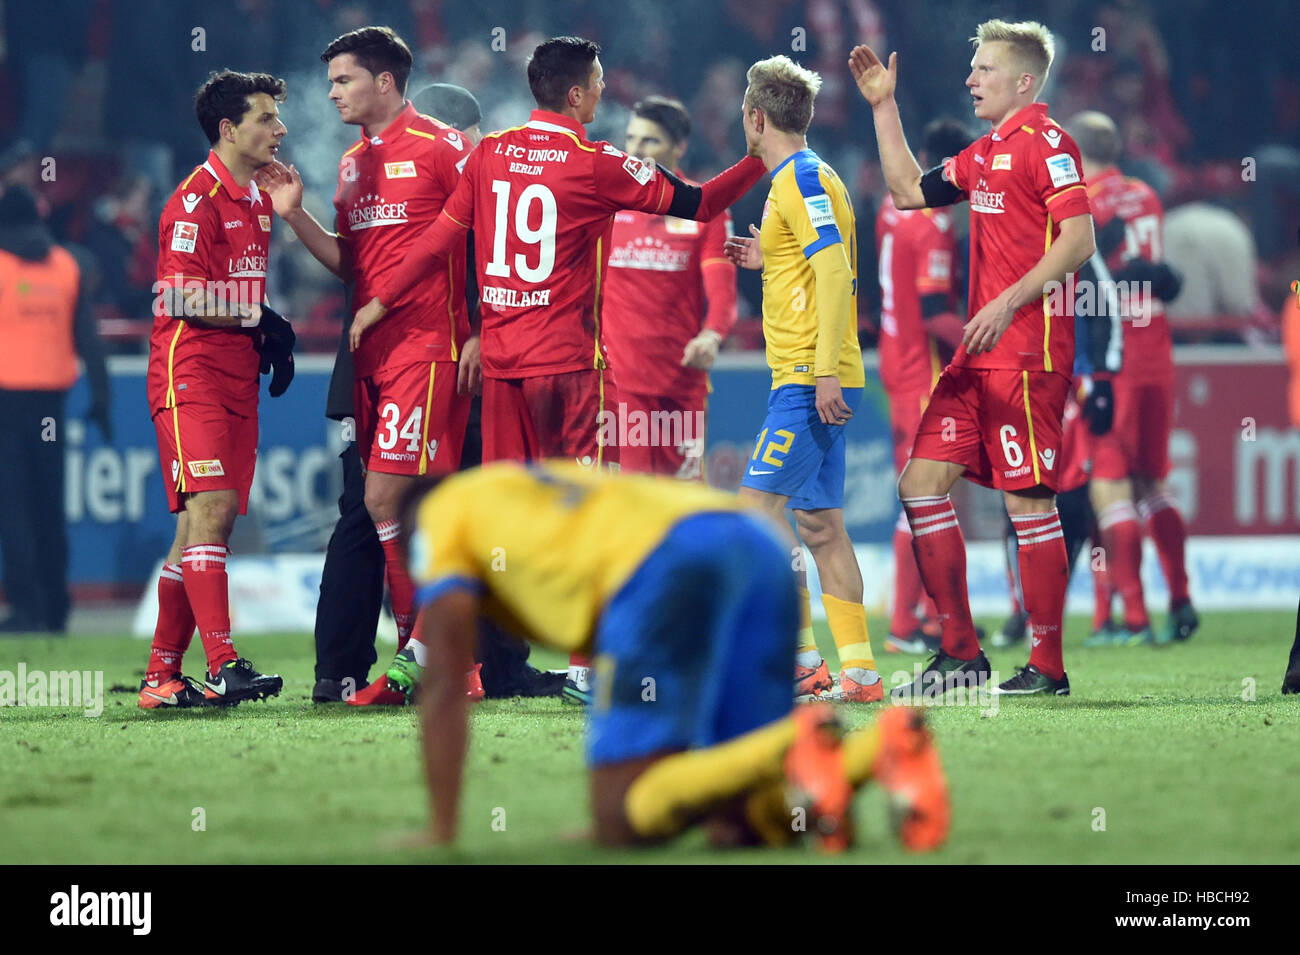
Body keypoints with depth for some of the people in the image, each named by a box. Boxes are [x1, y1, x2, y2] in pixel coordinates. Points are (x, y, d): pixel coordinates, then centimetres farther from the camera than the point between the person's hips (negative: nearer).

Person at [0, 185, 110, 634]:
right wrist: (100, 397, 8)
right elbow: (87, 337, 4)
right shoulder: (68, 265, 7)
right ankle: (55, 608, 16)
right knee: (49, 503, 13)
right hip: (52, 395, 4)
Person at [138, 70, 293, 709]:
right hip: (190, 375, -9)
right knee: (211, 508, -18)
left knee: (203, 525, 7)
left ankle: (162, 675, 11)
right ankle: (223, 666, -24)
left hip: (235, 379, 9)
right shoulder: (197, 200, -12)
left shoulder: (257, 199, 18)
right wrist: (261, 319, -10)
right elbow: (185, 300, -17)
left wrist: (274, 343, 12)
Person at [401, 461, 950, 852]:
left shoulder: (441, 516, 24)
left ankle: (797, 747, -29)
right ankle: (885, 746, -19)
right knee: (741, 826, 8)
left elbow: (443, 684, 14)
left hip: (668, 563, -7)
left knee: (623, 825, -8)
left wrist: (442, 833, 17)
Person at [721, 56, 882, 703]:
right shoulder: (803, 179, 19)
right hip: (814, 379, 10)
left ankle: (801, 661, -14)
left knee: (757, 509, -12)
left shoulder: (802, 180, -11)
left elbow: (836, 275, -20)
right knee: (820, 527, 8)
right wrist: (768, 259, 22)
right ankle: (858, 671, 7)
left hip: (808, 380, -10)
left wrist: (825, 371, -24)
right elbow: (825, 273, 26)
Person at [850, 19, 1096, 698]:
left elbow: (1078, 238, -17)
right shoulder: (985, 153, 19)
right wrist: (883, 107, 26)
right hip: (979, 358, 10)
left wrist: (1009, 302, -21)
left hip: (1028, 352, -10)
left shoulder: (1043, 142, -9)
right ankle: (961, 653, 10)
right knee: (921, 482, 5)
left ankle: (1048, 668, -1)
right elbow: (910, 191, 31)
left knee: (1028, 500, -7)